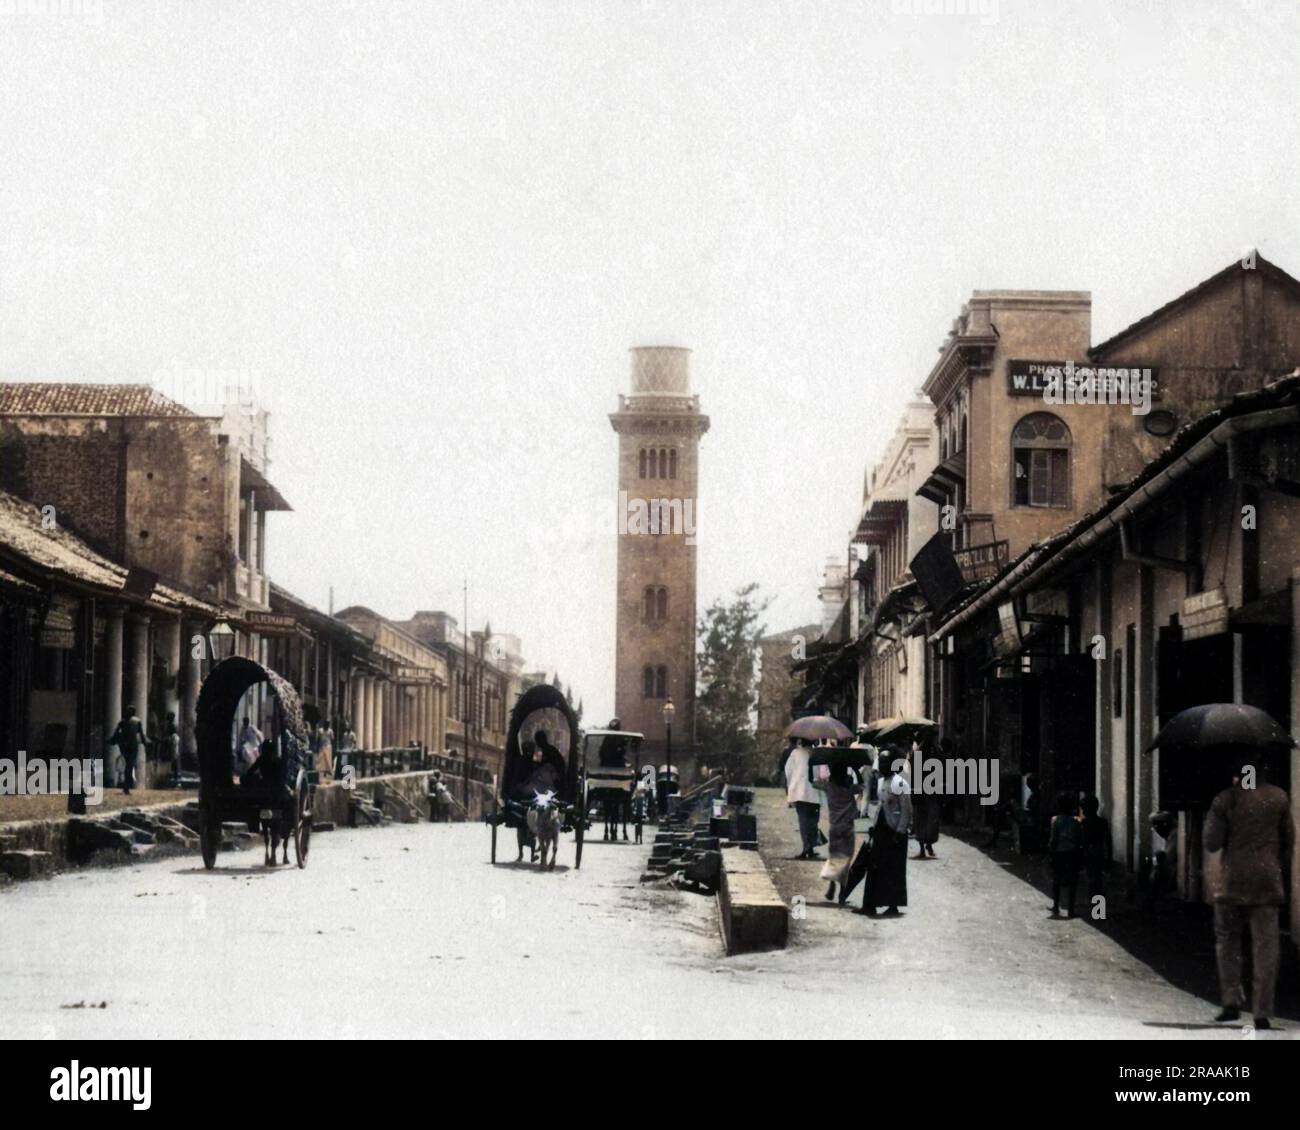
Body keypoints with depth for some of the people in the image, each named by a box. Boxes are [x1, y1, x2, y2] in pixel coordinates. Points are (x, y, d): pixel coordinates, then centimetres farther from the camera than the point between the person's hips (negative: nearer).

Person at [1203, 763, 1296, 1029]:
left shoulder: (1225, 800, -6)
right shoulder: (1278, 798, 2)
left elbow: (1211, 843, -5)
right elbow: (1289, 840, 9)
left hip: (1234, 881, -1)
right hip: (1268, 882, 1)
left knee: (1227, 940, 15)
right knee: (1265, 947, 3)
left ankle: (1232, 1001, 4)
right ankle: (1262, 1012, -2)